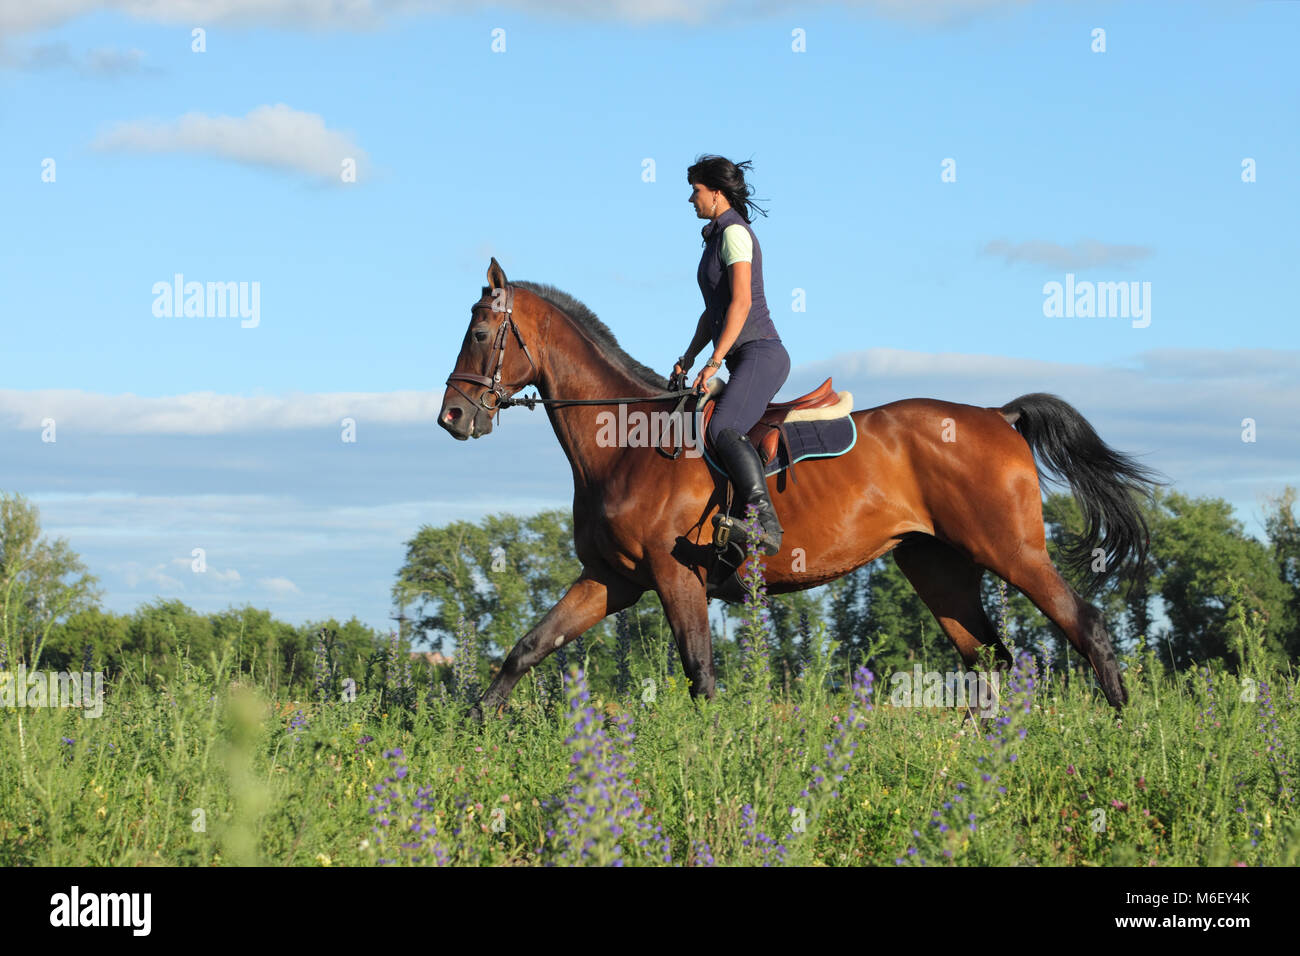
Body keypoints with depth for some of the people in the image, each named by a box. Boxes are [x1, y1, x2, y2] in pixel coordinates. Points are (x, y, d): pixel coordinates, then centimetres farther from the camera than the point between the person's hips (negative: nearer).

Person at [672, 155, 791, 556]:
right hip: (746, 361, 11)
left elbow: (741, 302, -18)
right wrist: (689, 358, 19)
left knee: (724, 430, -31)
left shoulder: (734, 233, -7)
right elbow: (714, 310, 28)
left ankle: (763, 520, -40)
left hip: (760, 354, -11)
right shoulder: (716, 237, 22)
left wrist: (714, 362, -21)